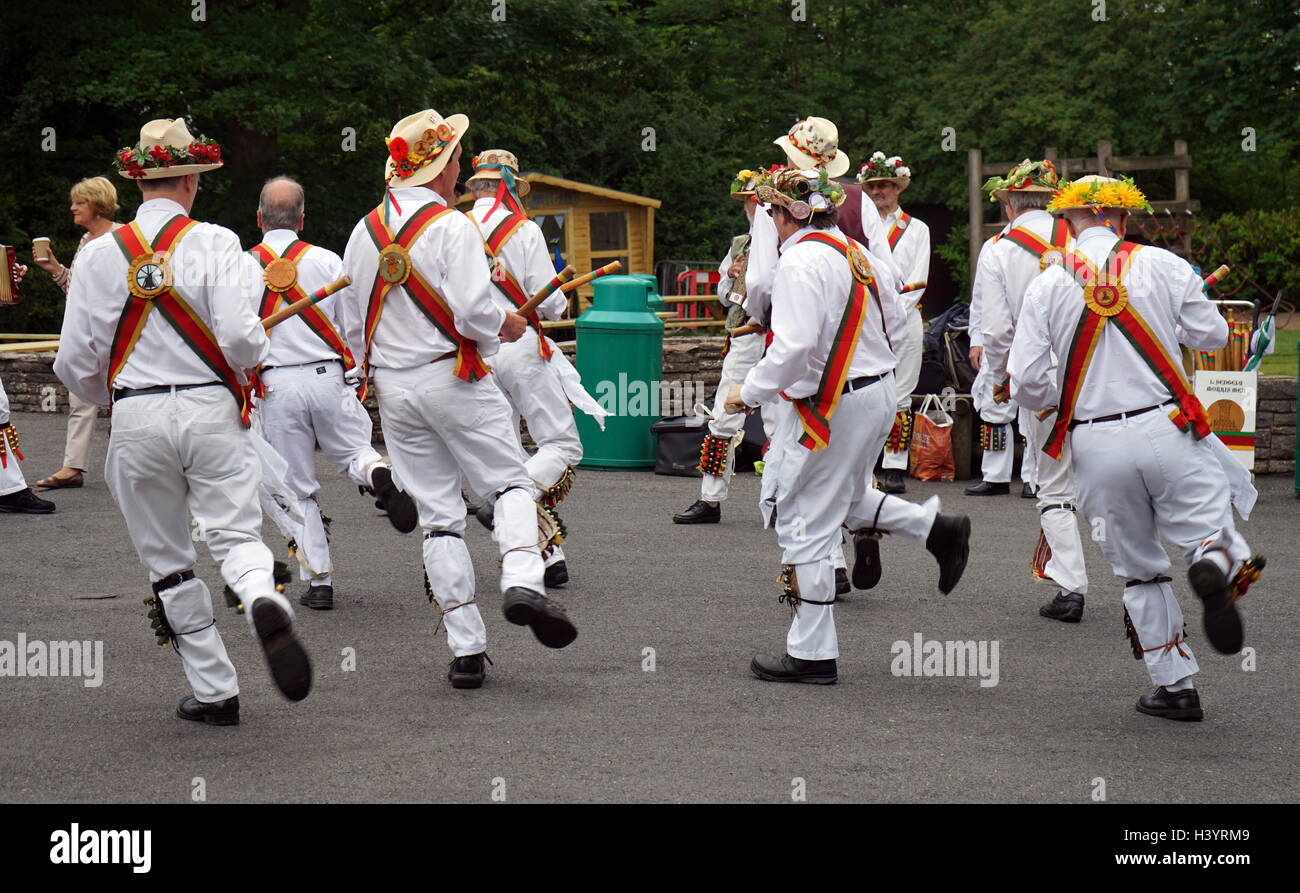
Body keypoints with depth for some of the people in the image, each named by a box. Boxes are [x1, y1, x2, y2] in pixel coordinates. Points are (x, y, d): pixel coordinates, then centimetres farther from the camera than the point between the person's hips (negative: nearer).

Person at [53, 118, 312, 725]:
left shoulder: (99, 254, 0)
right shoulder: (214, 243, -5)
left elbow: (75, 365, 1)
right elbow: (241, 338, -15)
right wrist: (251, 359, 9)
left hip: (135, 421, 2)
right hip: (210, 409, -1)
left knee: (168, 561, 13)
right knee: (236, 536, 1)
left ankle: (214, 690, 16)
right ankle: (265, 604, -33)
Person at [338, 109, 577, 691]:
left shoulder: (364, 233, 9)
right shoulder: (450, 227, -11)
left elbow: (353, 325, 13)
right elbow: (472, 310, -20)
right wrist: (506, 327, 0)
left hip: (392, 387, 5)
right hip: (453, 380, -5)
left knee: (437, 514, 7)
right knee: (511, 484, 6)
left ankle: (465, 649, 5)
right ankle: (523, 583, -21)